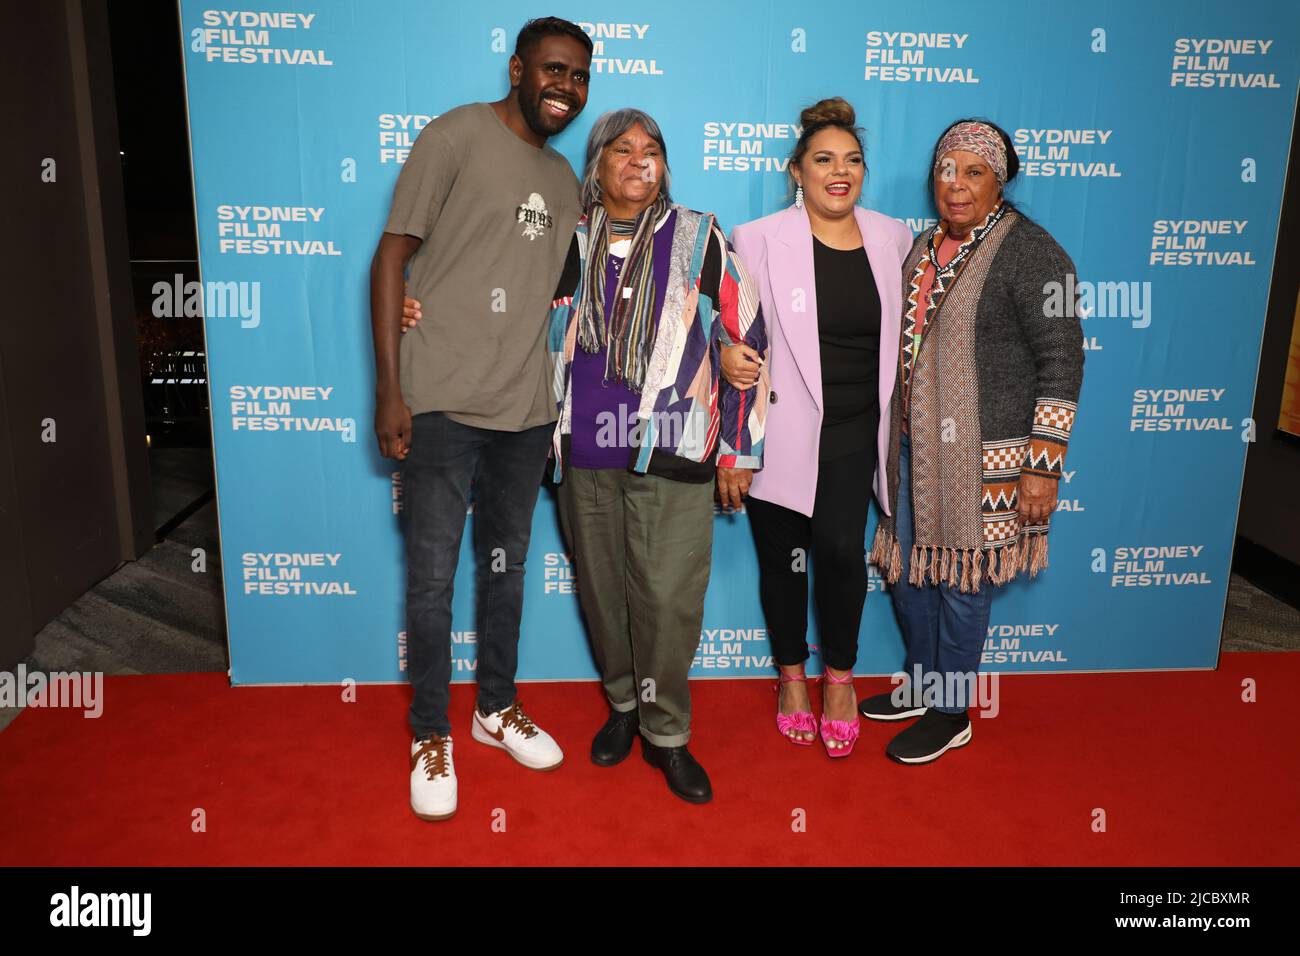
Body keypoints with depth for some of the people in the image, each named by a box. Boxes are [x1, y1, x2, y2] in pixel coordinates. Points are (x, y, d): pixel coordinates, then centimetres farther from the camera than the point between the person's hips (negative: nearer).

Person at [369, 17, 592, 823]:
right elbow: (393, 256, -7)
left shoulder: (565, 178, 15)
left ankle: (498, 708, 34)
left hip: (526, 408, 6)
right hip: (441, 402, -5)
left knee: (507, 567, 16)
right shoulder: (458, 135, -4)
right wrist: (389, 388, -12)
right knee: (433, 579, 2)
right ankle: (431, 735, 21)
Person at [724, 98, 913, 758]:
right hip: (780, 429, -2)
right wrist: (726, 352, -25)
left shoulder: (892, 238, 6)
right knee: (783, 557, 10)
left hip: (852, 433, 2)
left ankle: (839, 677, 14)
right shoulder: (759, 240, -7)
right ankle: (792, 677, 33)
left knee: (842, 550, -12)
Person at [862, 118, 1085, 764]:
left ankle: (951, 714, 24)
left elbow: (1062, 359, -13)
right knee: (908, 570, 16)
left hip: (984, 455, -7)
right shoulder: (922, 248, 10)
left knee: (961, 582, 4)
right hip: (915, 446, 7)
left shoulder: (1027, 251, -12)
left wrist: (1043, 466, -17)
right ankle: (921, 686, 37)